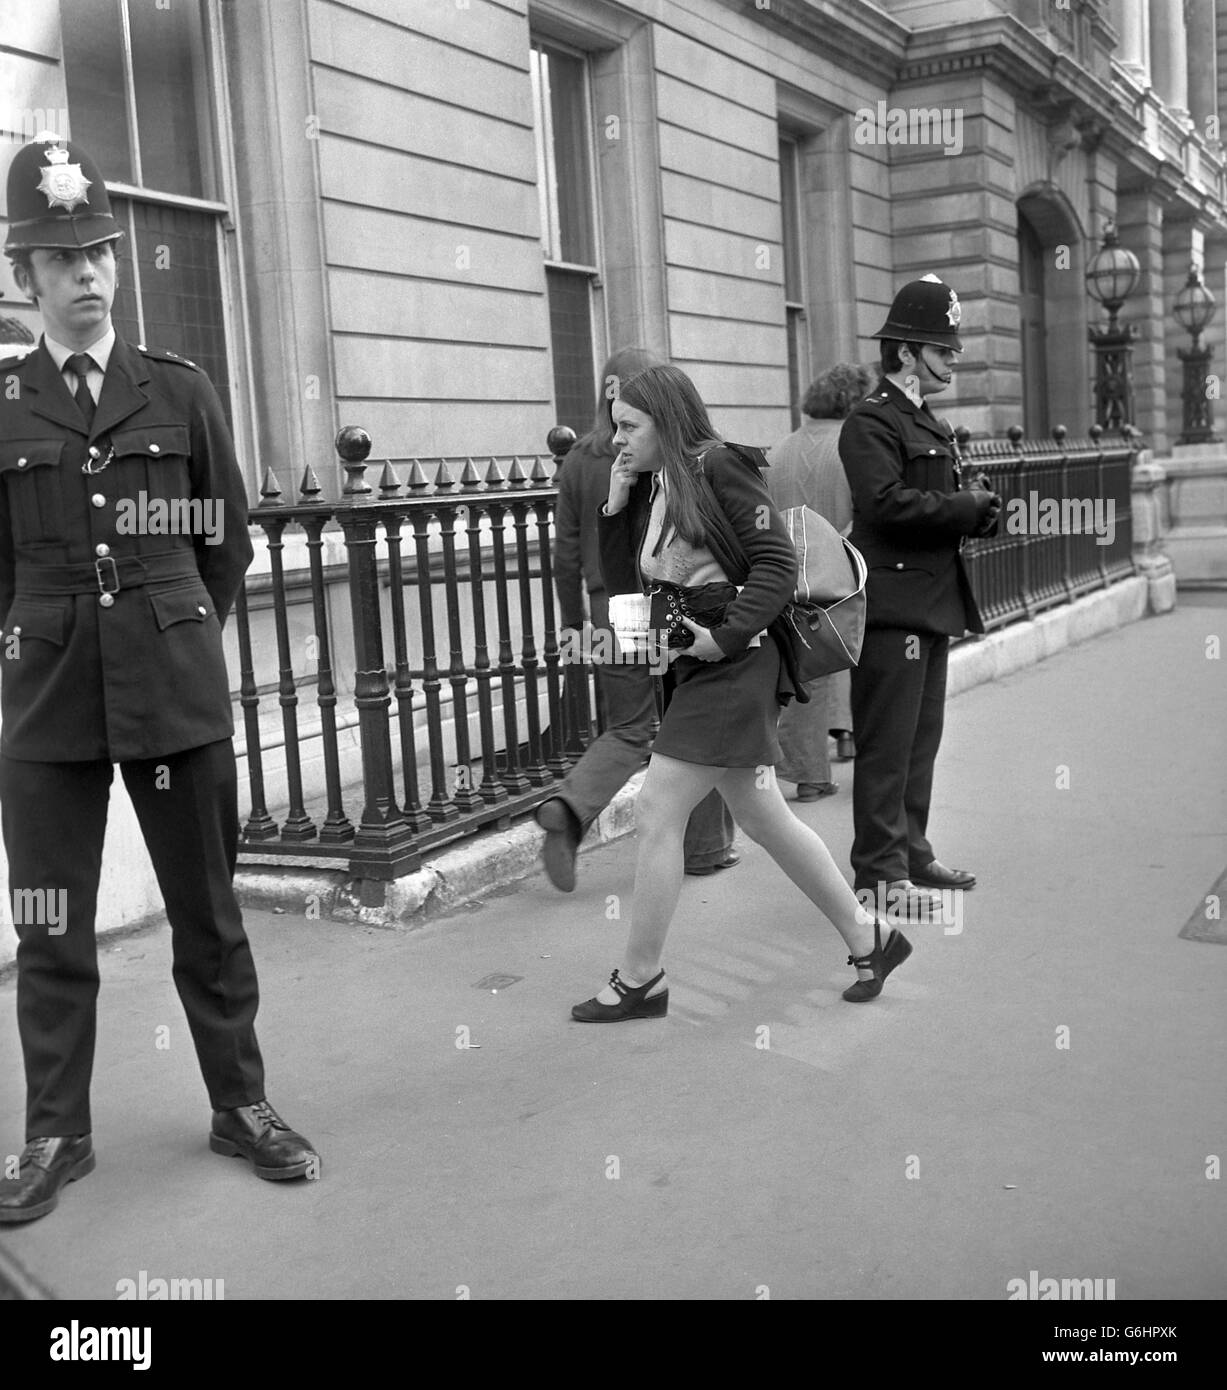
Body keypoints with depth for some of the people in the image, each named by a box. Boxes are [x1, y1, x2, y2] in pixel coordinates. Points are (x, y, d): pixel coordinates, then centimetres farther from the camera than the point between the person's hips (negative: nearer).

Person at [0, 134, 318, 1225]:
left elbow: (228, 543, 11)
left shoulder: (182, 390, 5)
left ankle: (242, 1106, 24)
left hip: (176, 687, 1)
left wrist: (178, 638, 10)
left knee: (207, 910, 9)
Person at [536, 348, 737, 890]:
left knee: (629, 730, 15)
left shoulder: (580, 459, 3)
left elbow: (566, 554, 5)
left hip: (612, 613, 4)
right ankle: (704, 847, 22)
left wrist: (573, 623, 13)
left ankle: (567, 808, -9)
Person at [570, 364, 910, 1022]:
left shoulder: (718, 466, -10)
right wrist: (615, 507, 3)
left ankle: (639, 981, 7)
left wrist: (725, 635, -21)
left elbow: (777, 561, -14)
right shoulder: (651, 488, 14)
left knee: (656, 813, -7)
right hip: (700, 671, 9)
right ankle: (867, 939, 27)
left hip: (732, 667, -9)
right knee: (762, 819, 14)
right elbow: (622, 585, 15)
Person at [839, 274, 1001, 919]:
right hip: (892, 604, -10)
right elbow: (888, 502, -23)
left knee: (921, 738, 14)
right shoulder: (870, 422, -10)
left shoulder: (927, 422, 21)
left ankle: (912, 853, 23)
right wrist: (969, 506, -13)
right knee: (887, 743, -5)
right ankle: (880, 871, 1)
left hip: (933, 600, 10)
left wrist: (977, 508, 3)